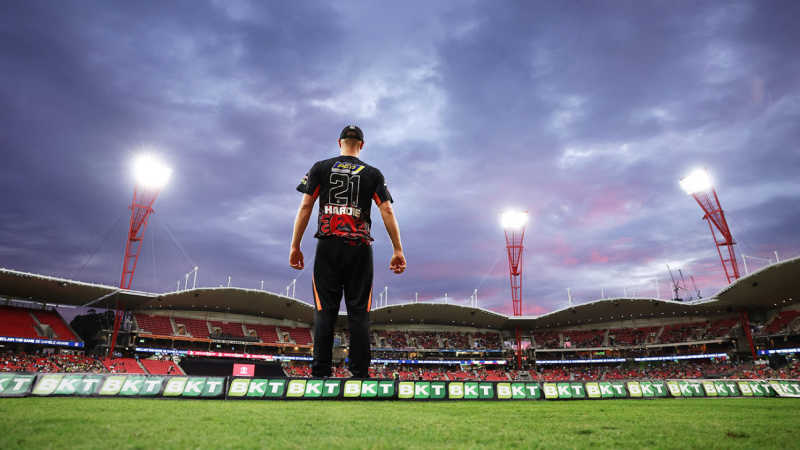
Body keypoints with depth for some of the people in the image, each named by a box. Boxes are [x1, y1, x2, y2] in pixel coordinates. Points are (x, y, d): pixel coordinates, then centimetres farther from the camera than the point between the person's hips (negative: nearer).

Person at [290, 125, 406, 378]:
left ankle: (320, 373, 2)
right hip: (360, 248, 0)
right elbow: (387, 211, 1)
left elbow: (305, 207, 2)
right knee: (359, 313, 3)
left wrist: (295, 246, 4)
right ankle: (359, 374, 4)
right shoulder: (373, 174, 9)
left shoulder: (320, 168, 9)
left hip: (328, 246, 0)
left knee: (325, 312, 2)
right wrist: (398, 250, 1)